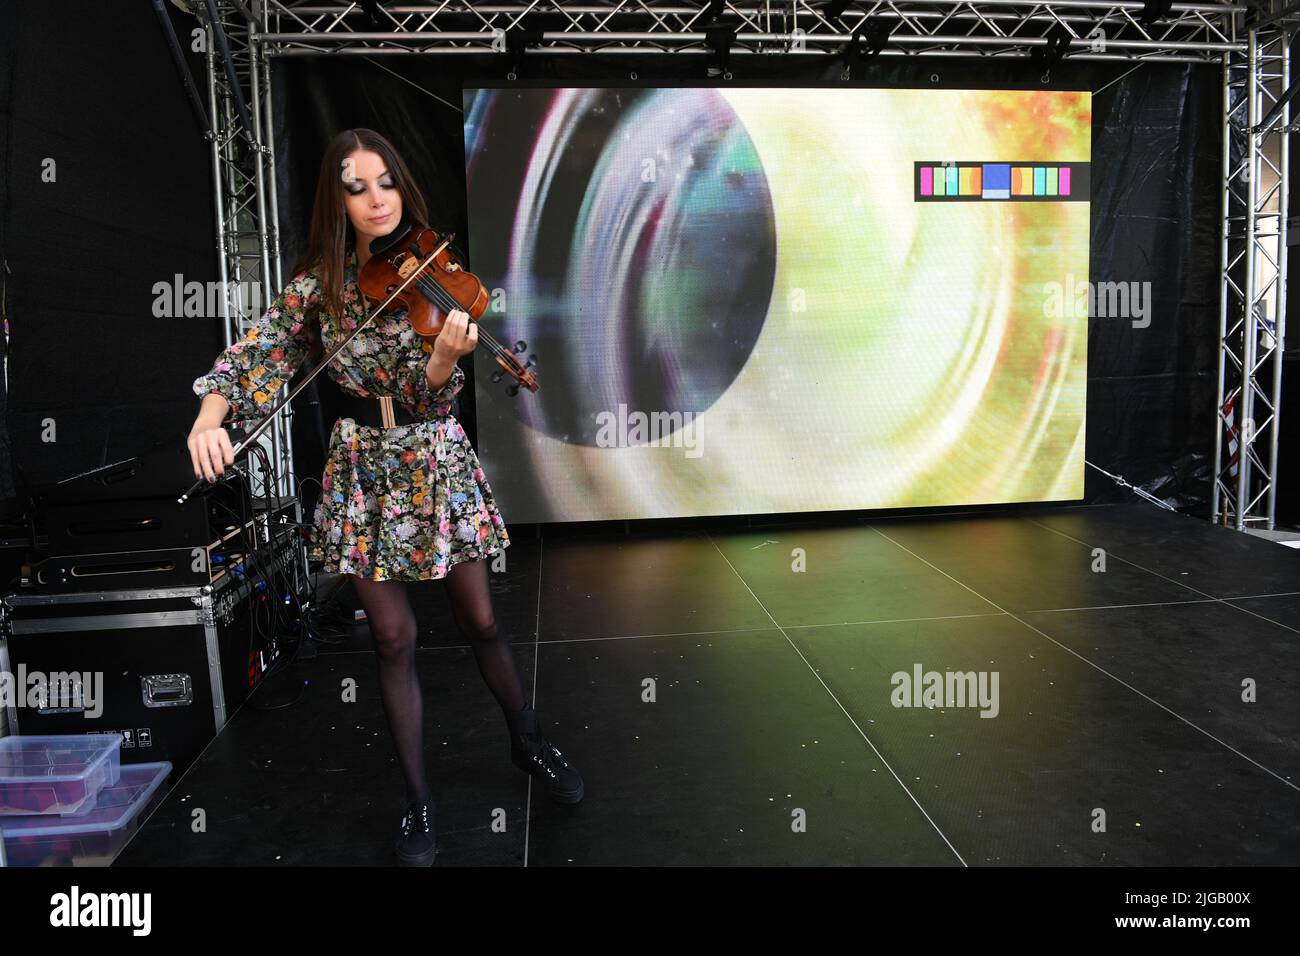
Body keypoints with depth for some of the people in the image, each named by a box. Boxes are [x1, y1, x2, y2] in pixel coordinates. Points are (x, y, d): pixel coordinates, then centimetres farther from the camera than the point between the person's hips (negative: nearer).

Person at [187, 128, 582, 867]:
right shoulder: (319, 281, -2)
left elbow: (430, 400, -16)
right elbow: (257, 353, -5)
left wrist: (446, 354, -39)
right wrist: (209, 418, -24)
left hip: (435, 463, -1)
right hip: (364, 473, 1)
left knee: (480, 621, 7)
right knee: (395, 638, 5)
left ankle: (529, 742, 33)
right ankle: (419, 801, 21)